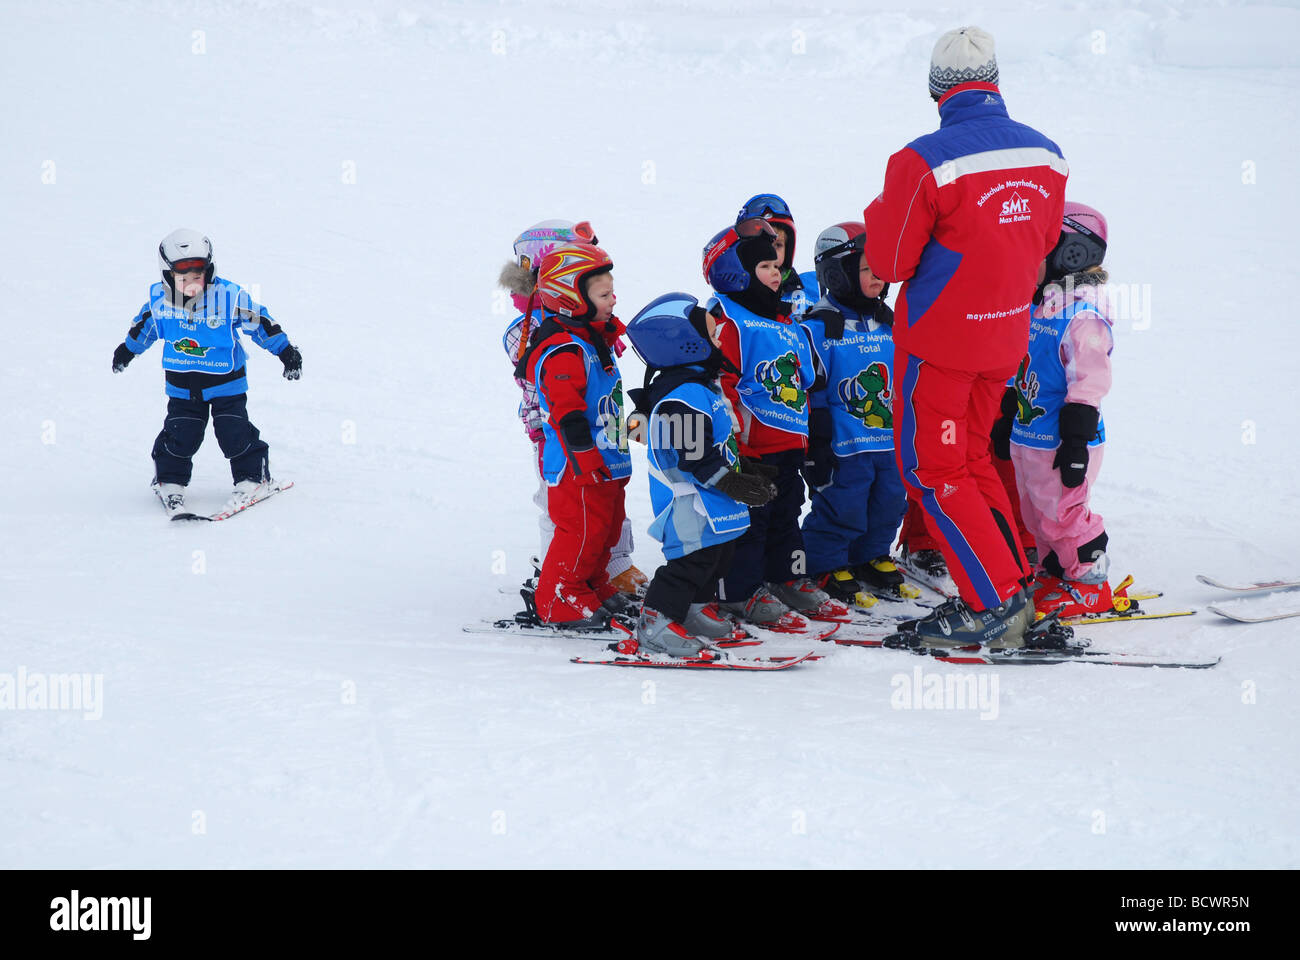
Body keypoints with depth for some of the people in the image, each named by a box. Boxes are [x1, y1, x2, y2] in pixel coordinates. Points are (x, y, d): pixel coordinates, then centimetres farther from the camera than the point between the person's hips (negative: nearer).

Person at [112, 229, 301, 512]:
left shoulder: (229, 296, -17)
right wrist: (127, 349, 28)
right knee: (180, 435, -3)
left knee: (234, 432, -6)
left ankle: (251, 478, 15)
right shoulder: (159, 299, -8)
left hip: (225, 381, -2)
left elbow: (261, 323, -7)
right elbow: (145, 325, 13)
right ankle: (170, 482, 18)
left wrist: (286, 351, -4)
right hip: (182, 384, 2)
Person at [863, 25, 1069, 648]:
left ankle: (993, 603, -1)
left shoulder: (923, 162, -22)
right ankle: (1011, 589, 21)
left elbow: (888, 263, -13)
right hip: (1005, 338, 6)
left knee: (931, 468, 5)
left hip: (939, 337, -6)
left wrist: (879, 214, 5)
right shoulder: (1045, 155, -3)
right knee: (971, 458, 21)